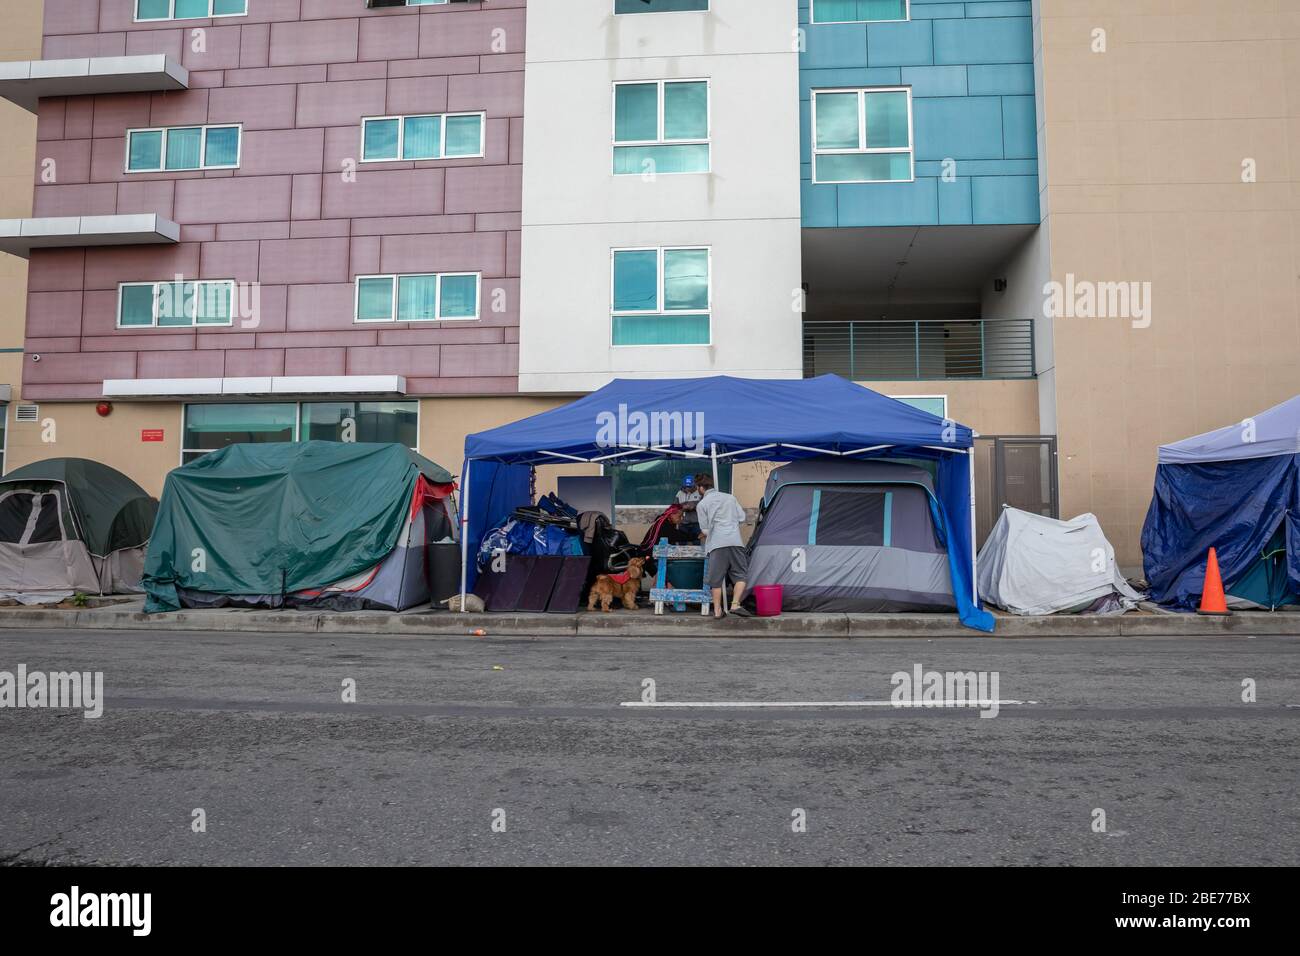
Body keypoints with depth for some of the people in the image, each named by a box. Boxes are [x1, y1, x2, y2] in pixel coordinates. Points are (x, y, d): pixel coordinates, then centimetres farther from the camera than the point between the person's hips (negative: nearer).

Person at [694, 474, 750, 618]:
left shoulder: (701, 504, 7)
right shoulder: (730, 497, 15)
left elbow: (705, 529, 6)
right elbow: (742, 518, 15)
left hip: (716, 544, -1)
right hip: (735, 541, 2)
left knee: (716, 579, 5)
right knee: (740, 575, 6)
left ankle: (717, 610, 6)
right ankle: (735, 604, -9)